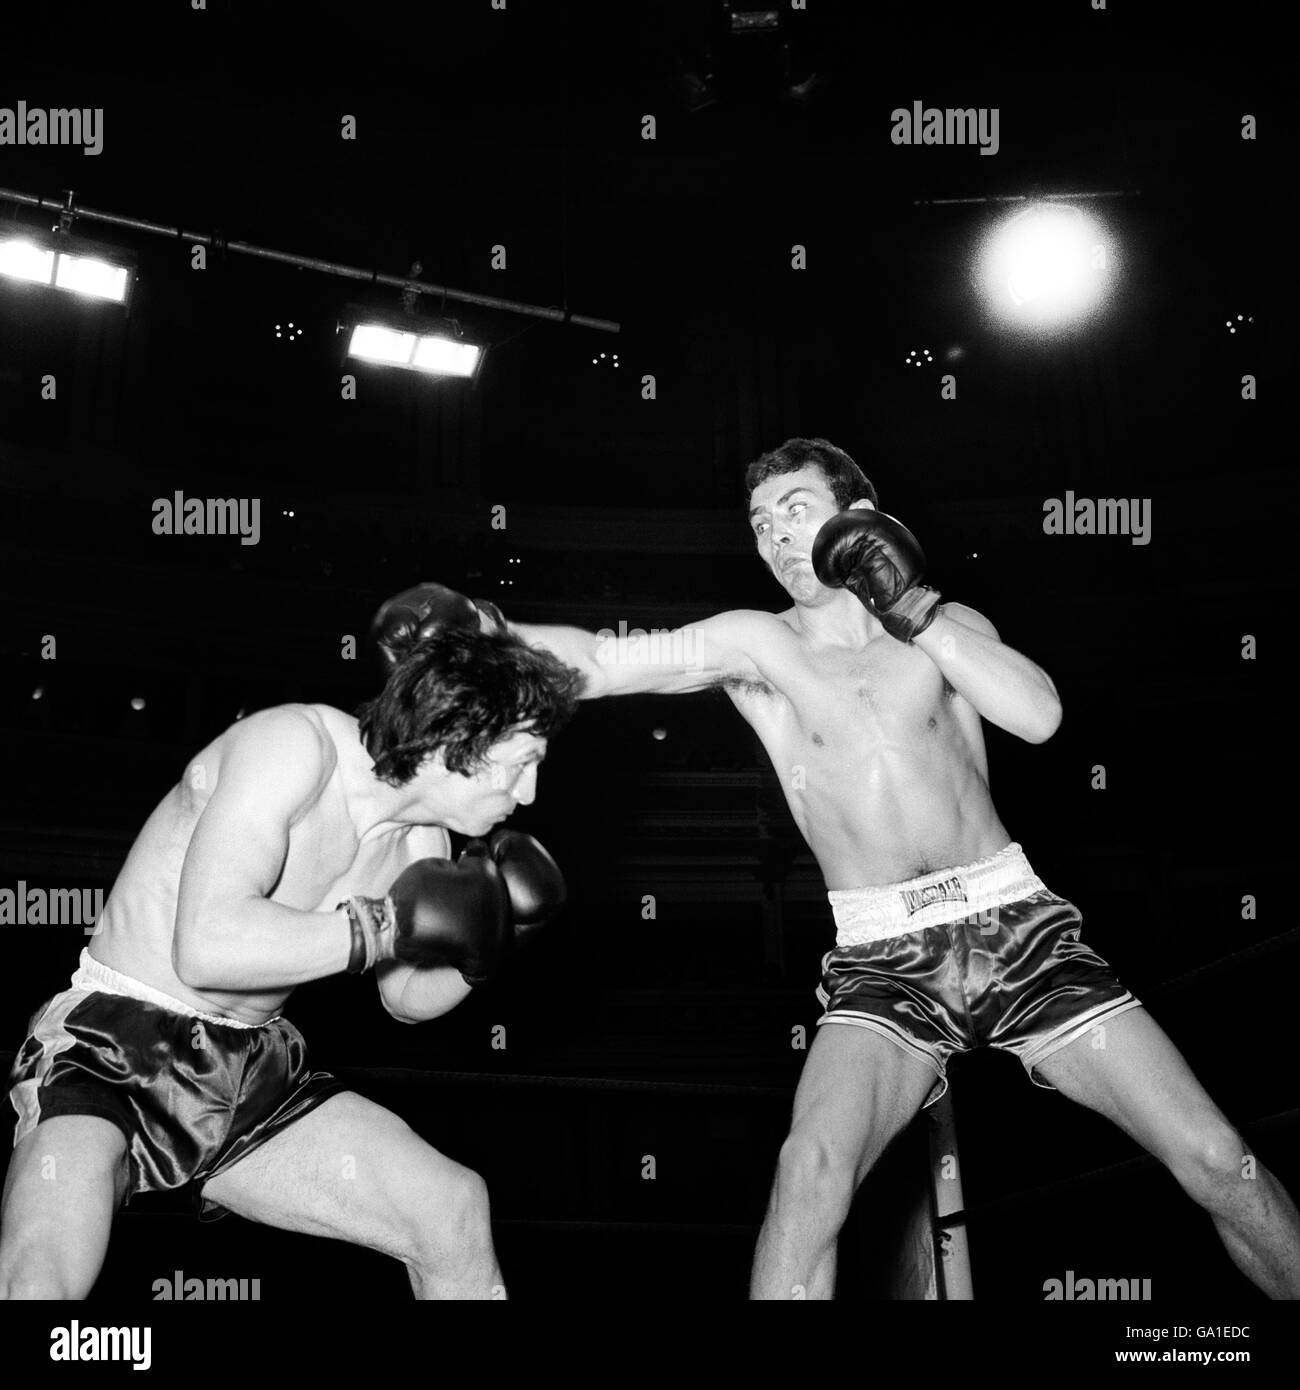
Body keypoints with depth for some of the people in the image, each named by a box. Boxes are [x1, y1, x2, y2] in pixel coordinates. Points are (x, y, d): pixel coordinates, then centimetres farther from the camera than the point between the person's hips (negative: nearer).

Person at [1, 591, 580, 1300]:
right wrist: (396, 923, -26)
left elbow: (408, 997, 17)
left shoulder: (421, 836, 3)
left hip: (252, 1071, 7)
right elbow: (208, 944, -33)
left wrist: (477, 949, -4)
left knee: (458, 1204, 3)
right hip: (112, 1051, -7)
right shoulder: (297, 743, -21)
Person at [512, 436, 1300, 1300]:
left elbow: (1040, 715, -8)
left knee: (1218, 1163, -3)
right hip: (885, 964, -1)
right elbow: (596, 662, -5)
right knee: (812, 1168, -30)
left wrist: (911, 607, -7)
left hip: (1019, 927, 2)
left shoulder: (949, 624, 11)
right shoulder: (755, 644, 7)